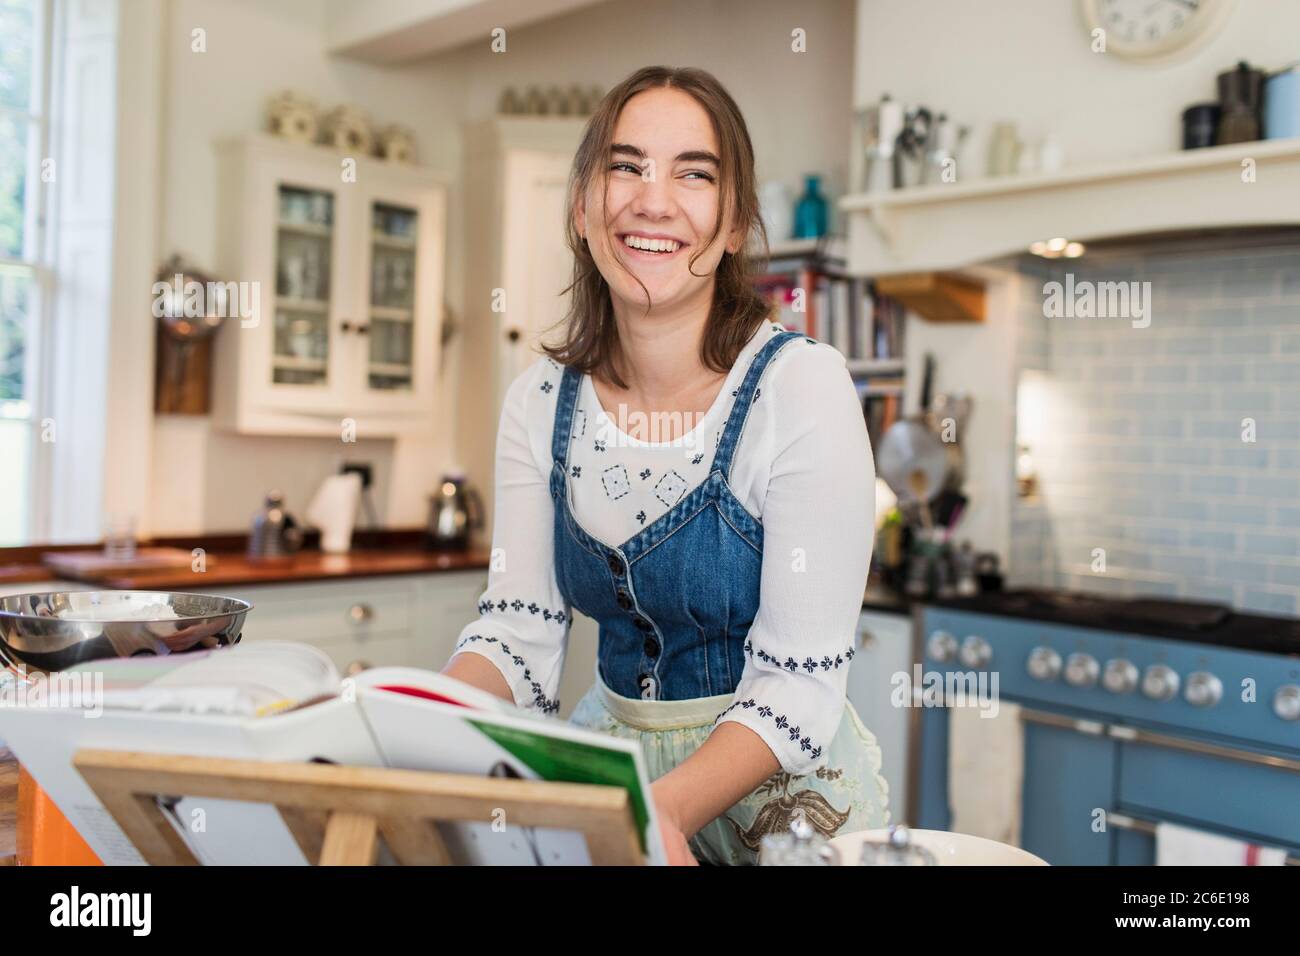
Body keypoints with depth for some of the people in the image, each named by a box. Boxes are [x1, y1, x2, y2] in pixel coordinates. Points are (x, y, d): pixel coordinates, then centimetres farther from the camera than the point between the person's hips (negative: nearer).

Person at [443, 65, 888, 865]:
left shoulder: (802, 386, -15)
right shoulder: (541, 400, -1)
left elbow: (798, 684, -16)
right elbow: (519, 629, -2)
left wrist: (665, 809, -32)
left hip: (774, 786, -3)